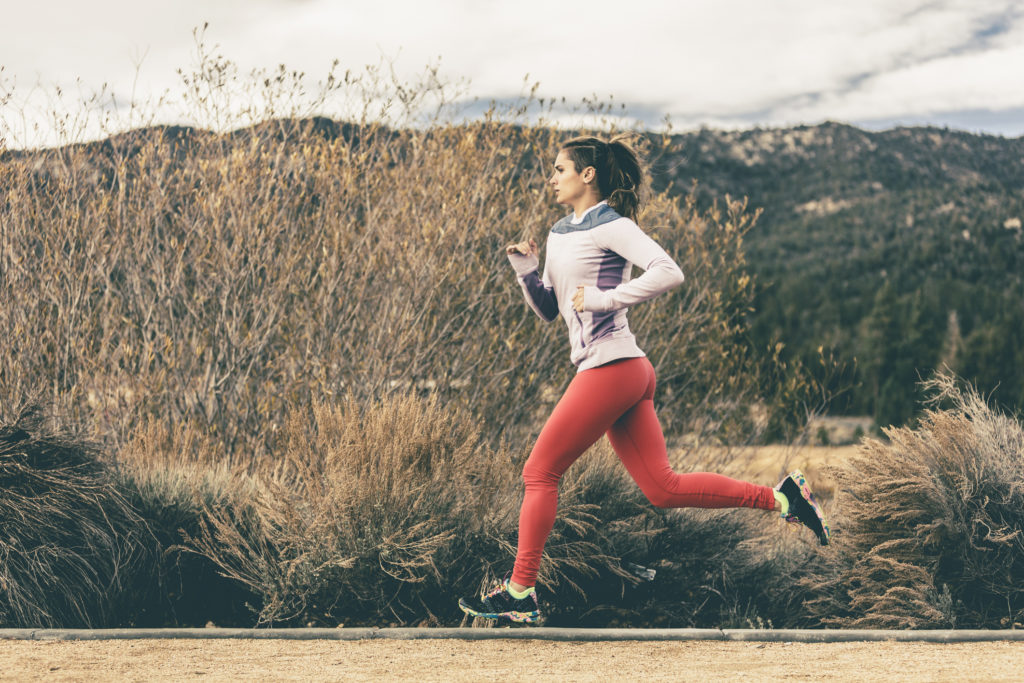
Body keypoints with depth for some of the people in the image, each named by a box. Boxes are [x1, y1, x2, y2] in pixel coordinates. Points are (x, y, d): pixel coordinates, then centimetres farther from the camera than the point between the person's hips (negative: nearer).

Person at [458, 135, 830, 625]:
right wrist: (525, 270, 5)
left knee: (540, 473, -2)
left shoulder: (611, 226, -8)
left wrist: (605, 298, -21)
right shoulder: (560, 233, 19)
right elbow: (547, 309, 21)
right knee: (663, 489, 5)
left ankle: (519, 594, 4)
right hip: (626, 374, 9)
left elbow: (669, 273, -21)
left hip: (610, 368, -9)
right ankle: (780, 497, 6)